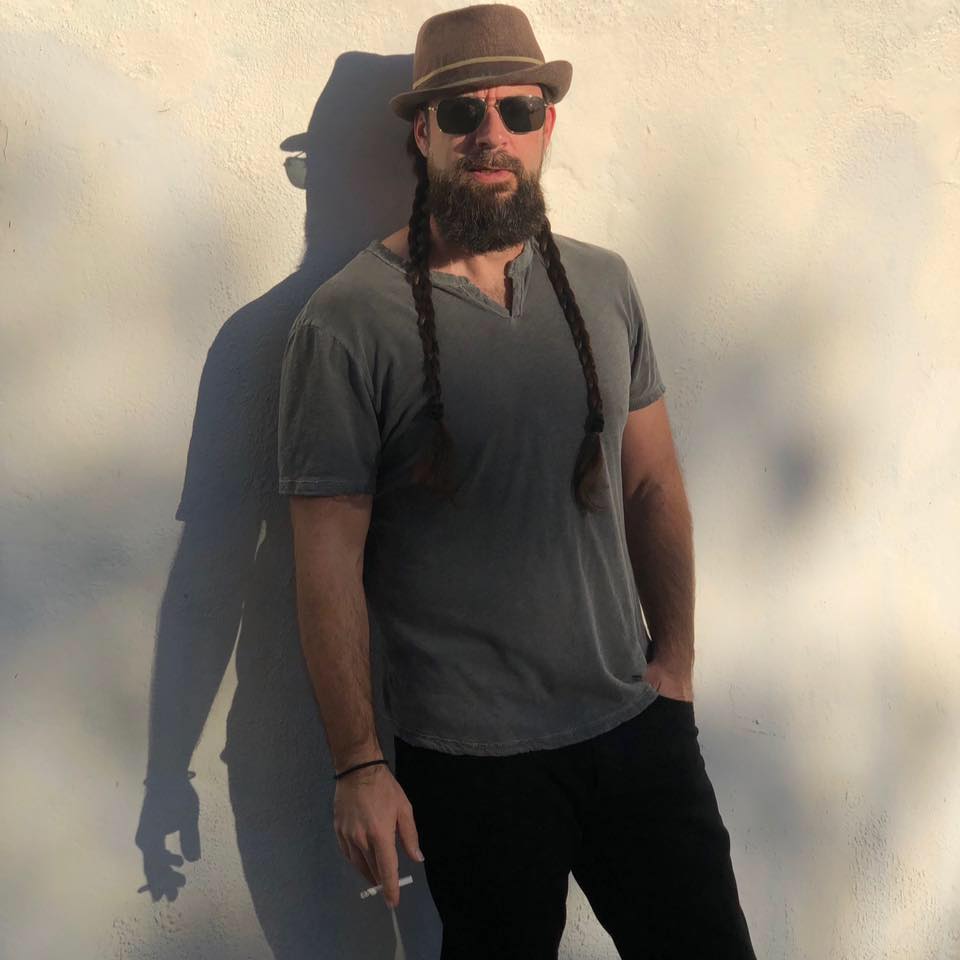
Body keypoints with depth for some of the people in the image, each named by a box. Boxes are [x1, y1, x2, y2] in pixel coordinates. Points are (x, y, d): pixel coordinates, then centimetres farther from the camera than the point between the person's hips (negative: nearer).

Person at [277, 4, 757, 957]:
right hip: (472, 761, -4)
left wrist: (676, 656, 9)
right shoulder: (346, 322, -12)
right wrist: (359, 766, -12)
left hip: (638, 723, 5)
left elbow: (652, 483, 11)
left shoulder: (603, 283, 4)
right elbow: (329, 558, -12)